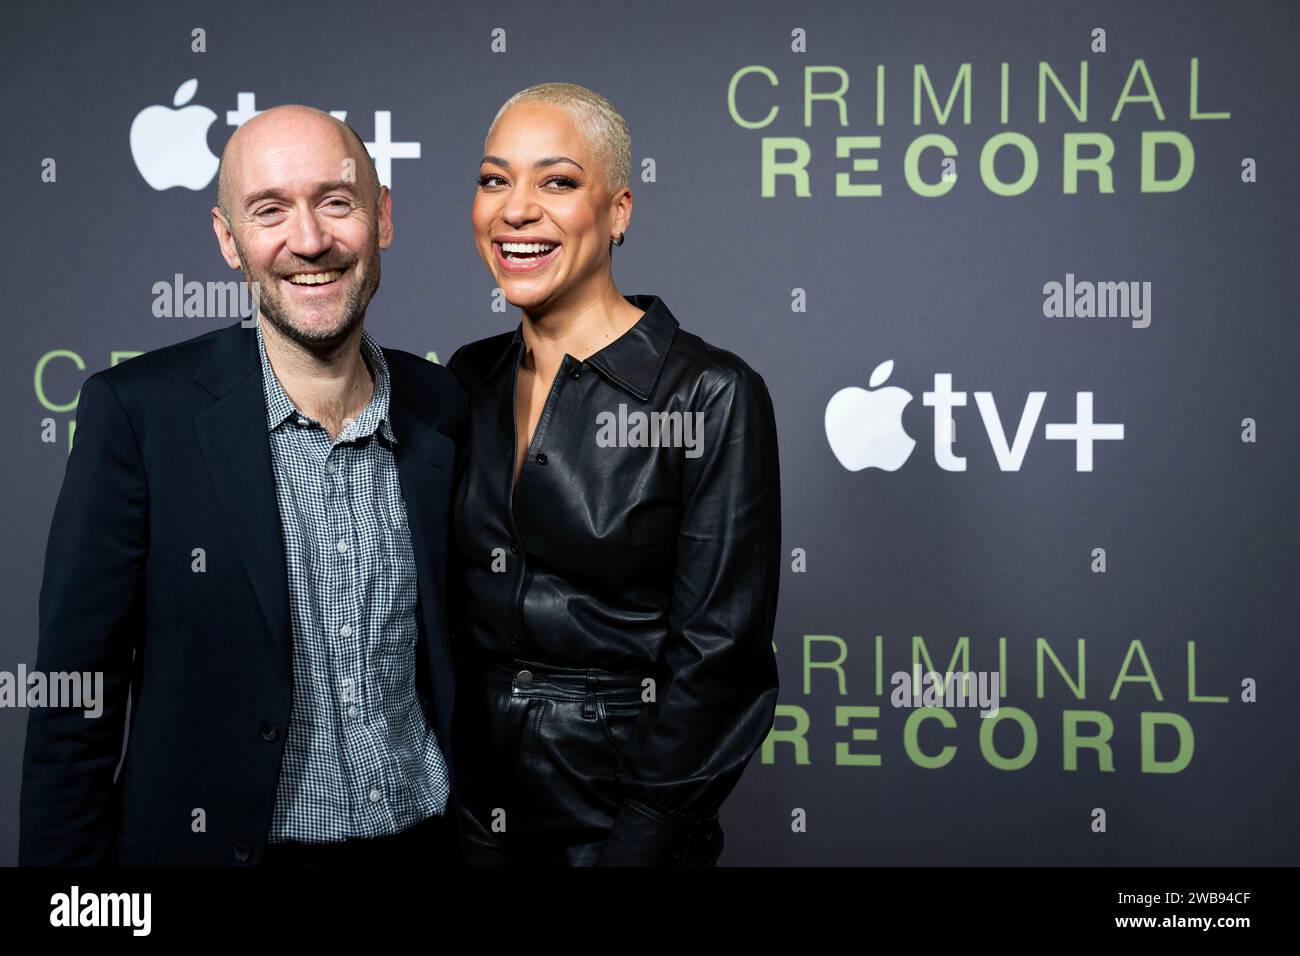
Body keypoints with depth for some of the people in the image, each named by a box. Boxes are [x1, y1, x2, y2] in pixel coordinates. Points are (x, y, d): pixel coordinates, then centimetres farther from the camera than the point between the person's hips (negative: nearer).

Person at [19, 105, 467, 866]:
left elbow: (450, 653, 6)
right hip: (225, 841, -3)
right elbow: (76, 707, -10)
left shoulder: (442, 406, -3)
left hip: (428, 837, 3)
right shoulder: (138, 411, -13)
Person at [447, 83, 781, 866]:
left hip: (623, 816, -5)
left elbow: (717, 655, -15)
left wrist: (635, 844, -17)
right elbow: (444, 608, 8)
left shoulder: (710, 397, -15)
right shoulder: (469, 380, 2)